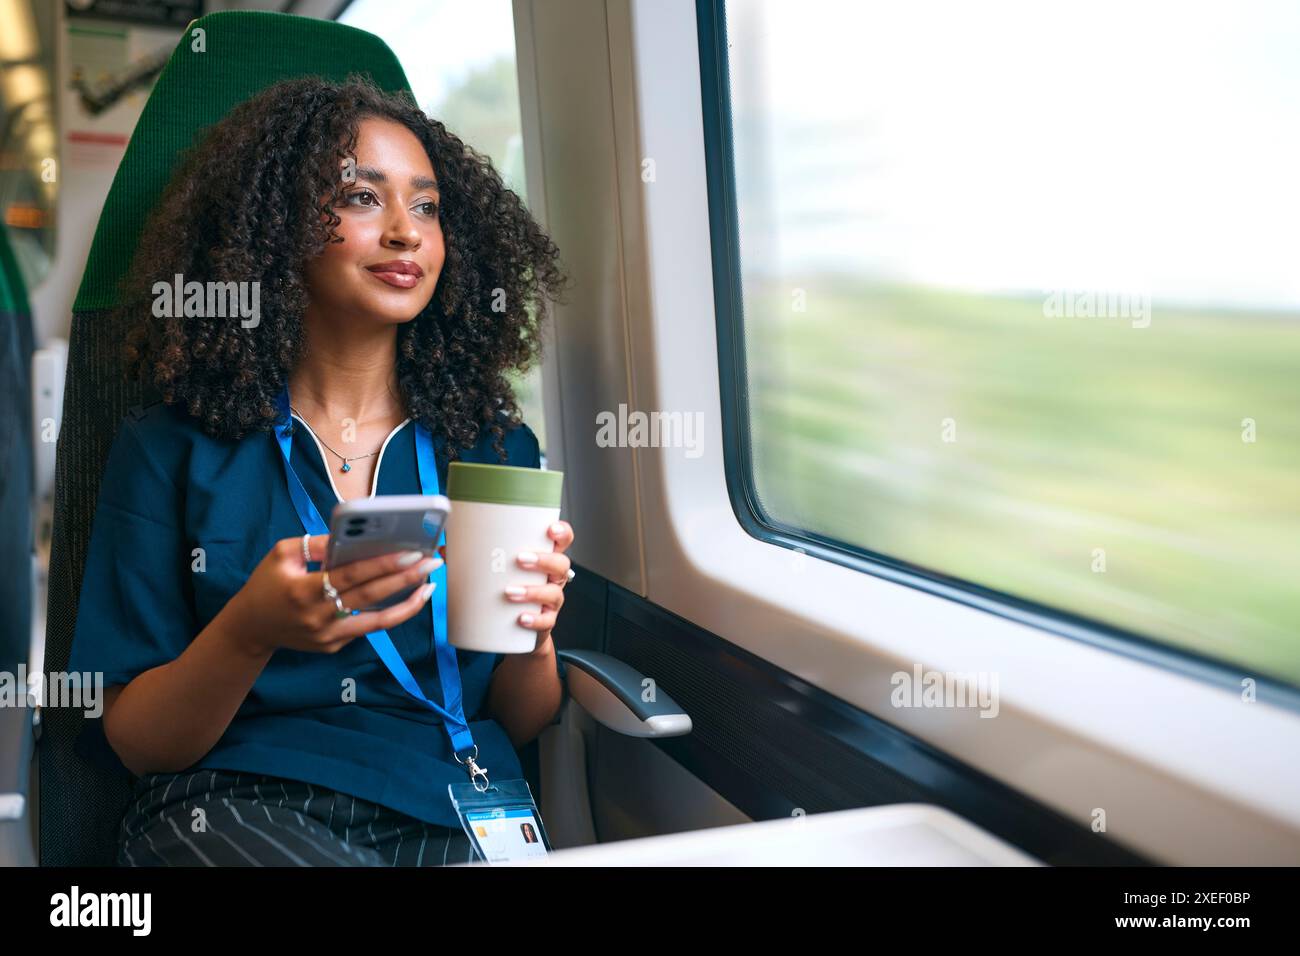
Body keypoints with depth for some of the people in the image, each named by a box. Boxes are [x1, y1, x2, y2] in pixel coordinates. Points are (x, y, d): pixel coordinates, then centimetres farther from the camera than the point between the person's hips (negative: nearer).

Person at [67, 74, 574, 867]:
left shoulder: (496, 447, 9)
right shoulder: (170, 447, 2)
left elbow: (525, 720, 11)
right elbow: (134, 743, 1)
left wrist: (529, 636, -13)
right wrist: (249, 633, -19)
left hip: (453, 813, 3)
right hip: (235, 802, -2)